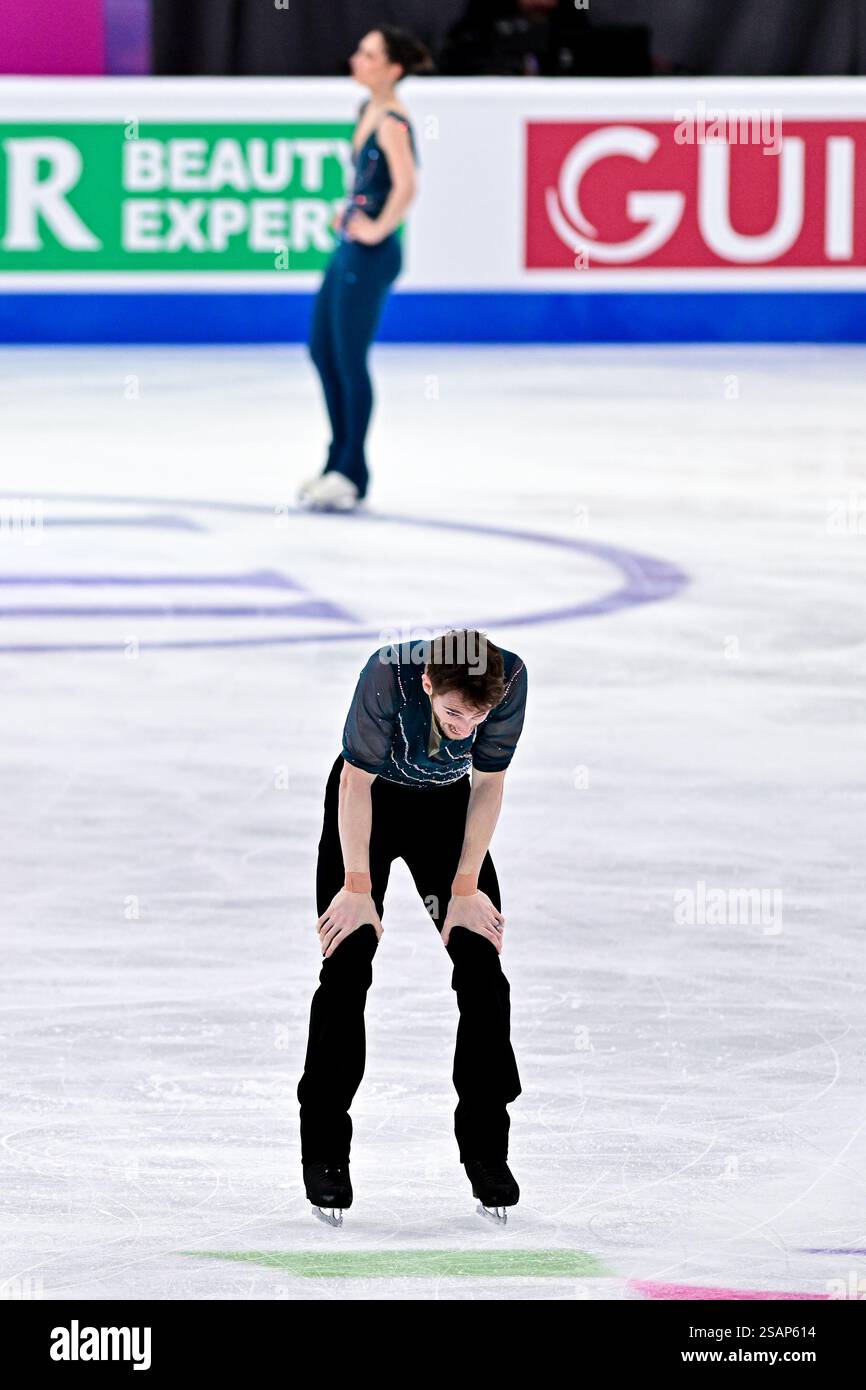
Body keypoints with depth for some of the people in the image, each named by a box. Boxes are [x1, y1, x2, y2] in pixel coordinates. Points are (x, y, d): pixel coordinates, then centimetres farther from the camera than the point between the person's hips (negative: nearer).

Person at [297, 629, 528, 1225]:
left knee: (482, 970, -4)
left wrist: (466, 888, -10)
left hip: (448, 806, 2)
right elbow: (357, 781, -23)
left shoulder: (511, 678, -30)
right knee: (347, 970, -7)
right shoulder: (388, 675, -37)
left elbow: (489, 783, -15)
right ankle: (325, 1152, 2)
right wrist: (358, 888, -16)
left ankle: (486, 1150, 6)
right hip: (372, 800, -2)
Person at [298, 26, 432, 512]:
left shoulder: (392, 122, -19)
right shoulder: (369, 111, 8)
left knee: (349, 359, -2)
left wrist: (380, 228, -22)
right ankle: (340, 461, 27)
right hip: (348, 249, 10)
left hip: (370, 253, -10)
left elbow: (406, 185, -33)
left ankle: (353, 475, 7)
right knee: (323, 349, 17)